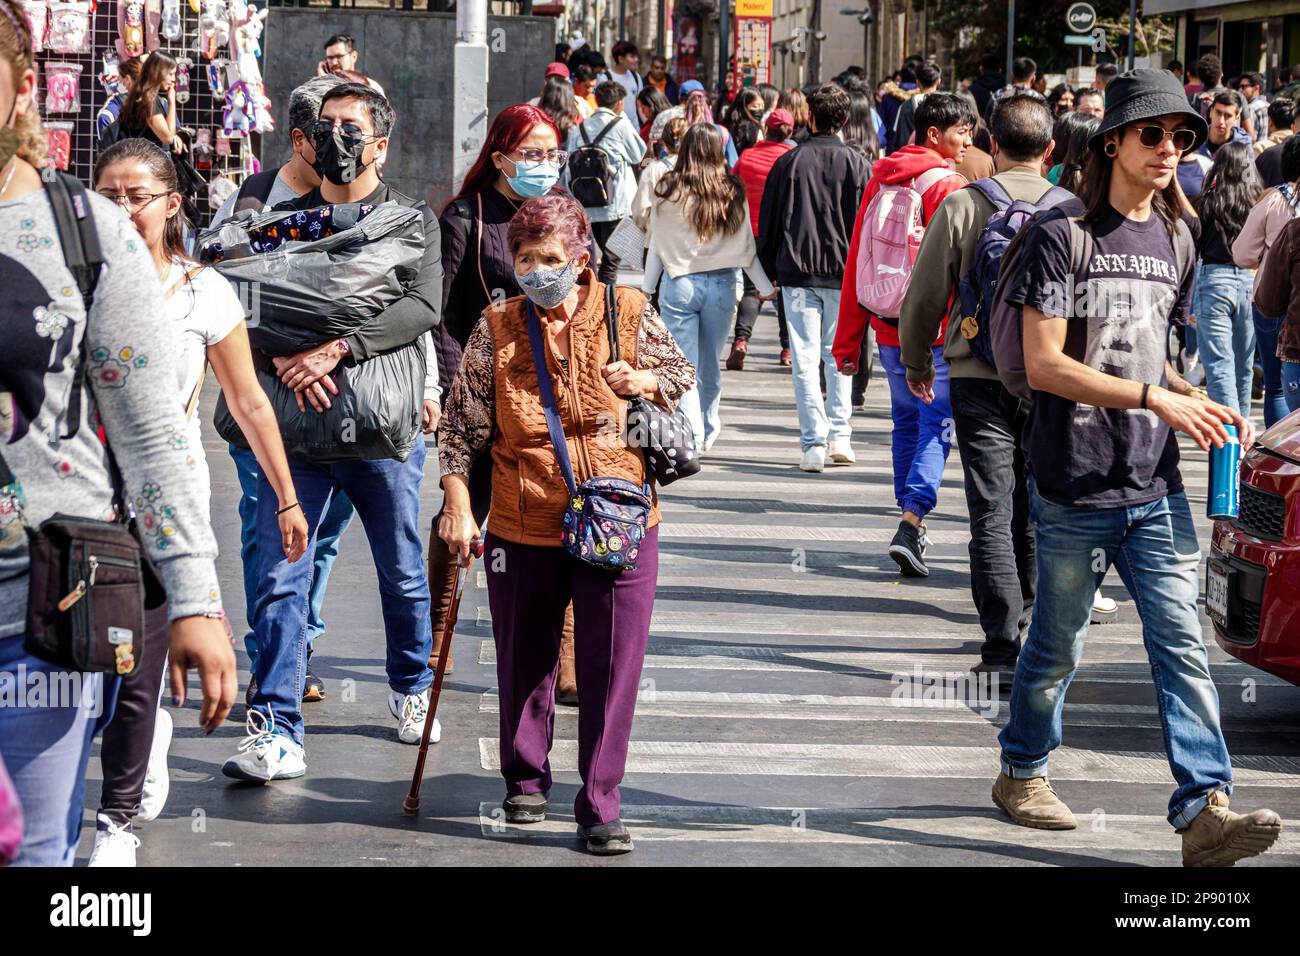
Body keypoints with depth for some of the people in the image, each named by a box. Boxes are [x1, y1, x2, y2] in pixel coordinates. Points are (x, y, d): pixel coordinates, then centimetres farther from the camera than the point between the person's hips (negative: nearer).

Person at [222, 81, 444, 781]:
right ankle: (276, 733, -7)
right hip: (294, 419, 1)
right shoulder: (283, 219, 11)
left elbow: (422, 307, -12)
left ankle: (410, 688, 37)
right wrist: (284, 361, -19)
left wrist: (338, 348, -23)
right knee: (280, 574, -7)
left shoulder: (412, 219, 4)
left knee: (402, 571, 13)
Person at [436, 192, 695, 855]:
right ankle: (525, 780, 35)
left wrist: (641, 382, -9)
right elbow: (460, 424, 4)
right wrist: (457, 504, -3)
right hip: (522, 527, 1)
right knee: (524, 660, 12)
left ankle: (600, 809, 7)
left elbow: (682, 374, 13)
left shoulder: (628, 314, 0)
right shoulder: (496, 330, 1)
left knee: (611, 670, -3)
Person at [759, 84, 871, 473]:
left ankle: (813, 442, -6)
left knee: (805, 359, 1)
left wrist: (772, 272, 12)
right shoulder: (857, 165, -2)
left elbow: (767, 222, 4)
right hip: (844, 273, 1)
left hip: (797, 272, 0)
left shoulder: (788, 162, 0)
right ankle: (839, 436, 9)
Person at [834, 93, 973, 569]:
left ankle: (911, 522, 24)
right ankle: (912, 520, -16)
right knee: (937, 423, -1)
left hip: (888, 329, 6)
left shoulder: (880, 181, 9)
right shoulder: (949, 187, -11)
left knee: (906, 421, 19)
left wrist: (848, 341, 13)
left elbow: (855, 265, 10)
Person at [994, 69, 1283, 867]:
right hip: (1074, 490, -5)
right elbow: (1045, 365, -15)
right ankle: (1022, 772, 30)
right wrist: (1157, 400, -22)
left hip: (1156, 488, 5)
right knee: (1059, 646, 8)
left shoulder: (1174, 240, 12)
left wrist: (1204, 411, 4)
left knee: (1182, 643, -5)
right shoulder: (1062, 234, -9)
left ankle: (1205, 809, -9)